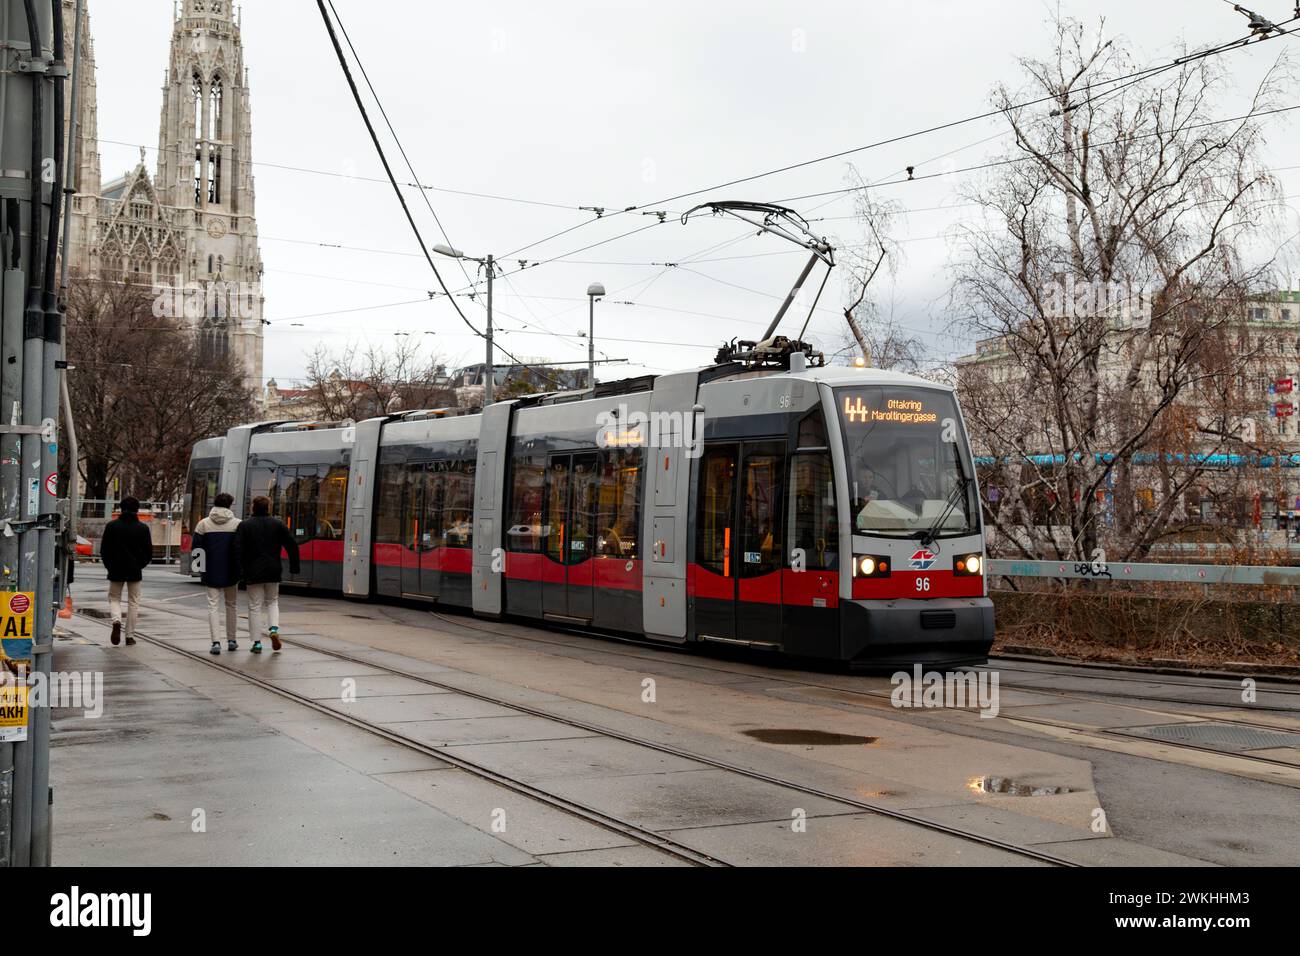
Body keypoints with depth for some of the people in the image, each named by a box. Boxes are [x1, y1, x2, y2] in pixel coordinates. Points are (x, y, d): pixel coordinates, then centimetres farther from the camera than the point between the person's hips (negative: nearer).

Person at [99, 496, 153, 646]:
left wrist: (109, 566, 13)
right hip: (135, 572, 0)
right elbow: (149, 552, -2)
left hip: (116, 571, 0)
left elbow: (104, 550, -1)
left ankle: (116, 620, -16)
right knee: (133, 602, 9)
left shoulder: (112, 526, -3)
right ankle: (130, 636, 9)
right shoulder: (143, 528, -3)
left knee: (114, 598, 14)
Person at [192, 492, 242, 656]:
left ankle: (216, 642, -10)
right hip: (230, 572, 0)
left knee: (213, 605, 2)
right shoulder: (237, 524, -4)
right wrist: (241, 568, 7)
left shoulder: (204, 524, -1)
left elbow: (195, 548, 0)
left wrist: (201, 566, 13)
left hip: (210, 573, 0)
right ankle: (231, 640, 21)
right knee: (231, 605, 15)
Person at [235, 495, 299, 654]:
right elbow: (292, 546, 1)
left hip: (253, 572, -2)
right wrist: (294, 566, 9)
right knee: (272, 601, 19)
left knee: (255, 606, 4)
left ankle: (257, 642, 3)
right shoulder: (278, 524, 3)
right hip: (273, 571, 2)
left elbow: (238, 548, -11)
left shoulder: (244, 525, -2)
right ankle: (274, 628, -5)